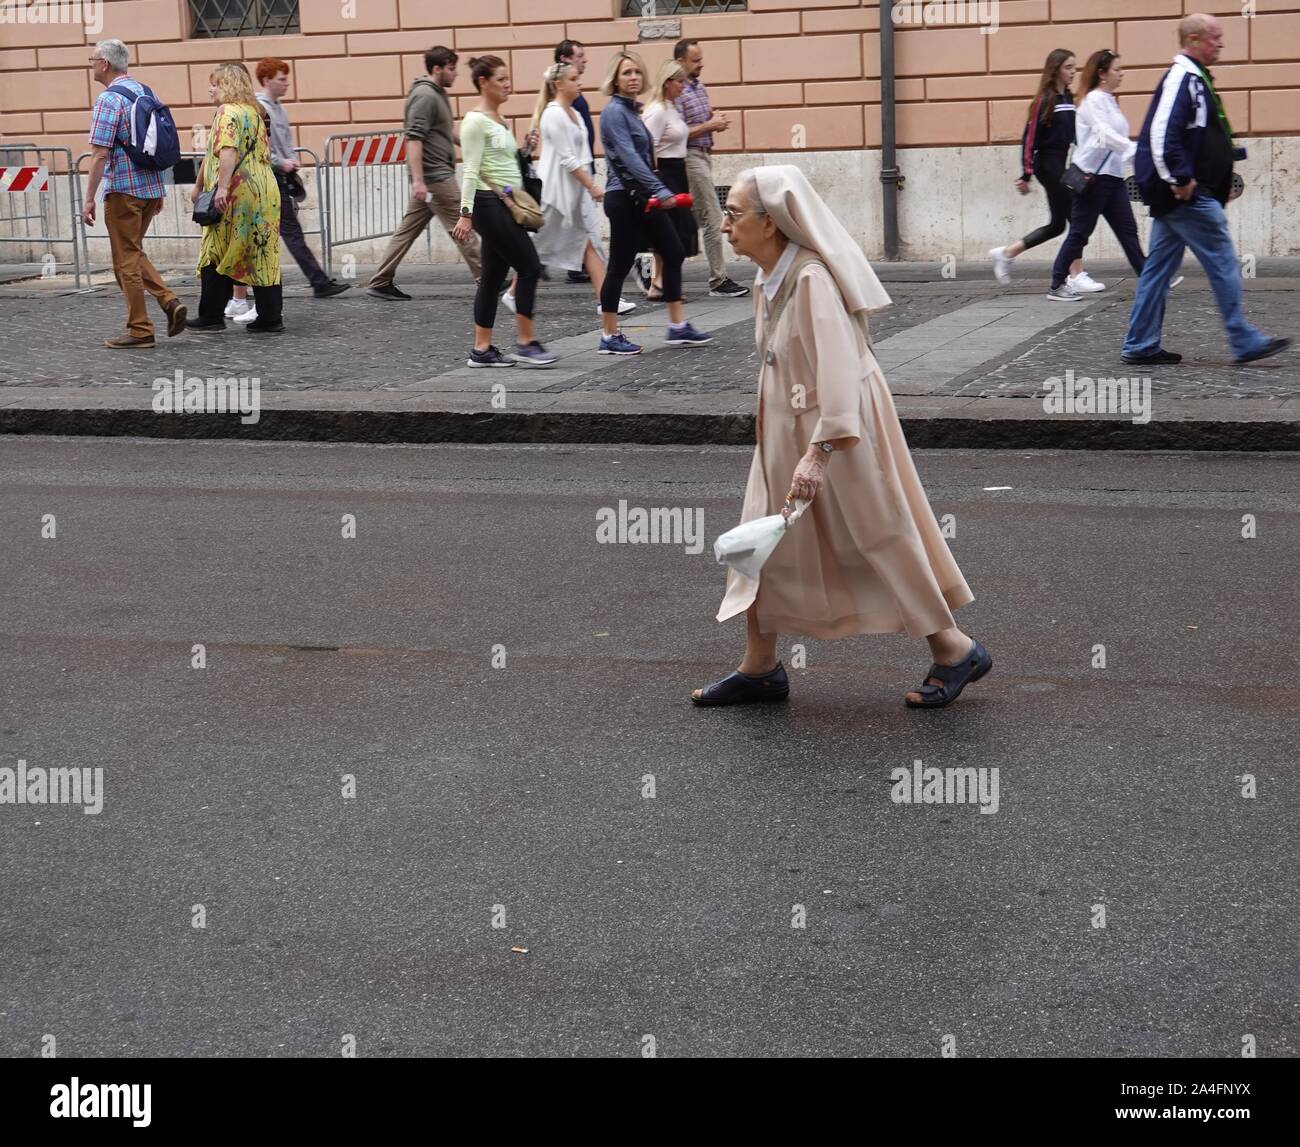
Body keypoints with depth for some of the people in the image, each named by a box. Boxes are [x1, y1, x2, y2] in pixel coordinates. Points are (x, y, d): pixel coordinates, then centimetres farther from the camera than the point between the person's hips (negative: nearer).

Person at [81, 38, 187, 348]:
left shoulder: (108, 99, -14)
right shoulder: (145, 92, 11)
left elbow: (100, 154, -18)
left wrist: (89, 199, -14)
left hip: (123, 190, -8)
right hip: (151, 187, 8)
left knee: (126, 261, 1)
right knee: (134, 253, 20)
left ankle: (140, 331, 4)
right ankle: (170, 302, 4)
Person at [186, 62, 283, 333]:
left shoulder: (227, 112, -8)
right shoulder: (254, 112, 20)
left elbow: (227, 152, -23)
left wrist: (222, 186, -30)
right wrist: (200, 184, 31)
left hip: (236, 196, -8)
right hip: (265, 195, 8)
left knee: (216, 255, 1)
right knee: (263, 257, 6)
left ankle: (211, 317, 5)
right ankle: (271, 318, 4)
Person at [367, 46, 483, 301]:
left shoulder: (437, 94, 16)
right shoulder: (425, 96, -15)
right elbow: (414, 139, -21)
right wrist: (418, 180, -26)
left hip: (431, 177, 10)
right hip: (435, 176, -10)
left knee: (409, 229, 10)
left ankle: (381, 283, 12)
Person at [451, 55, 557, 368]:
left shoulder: (498, 119, 16)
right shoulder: (476, 121, -12)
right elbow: (471, 171, -18)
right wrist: (466, 213, -21)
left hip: (504, 204, 9)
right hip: (488, 204, -9)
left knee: (494, 276, 8)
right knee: (530, 267, -9)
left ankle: (482, 349, 10)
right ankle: (526, 344, -4)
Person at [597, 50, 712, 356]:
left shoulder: (631, 110, 13)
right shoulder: (614, 112, -14)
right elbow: (629, 158, -24)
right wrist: (661, 191, -30)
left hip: (642, 197, 9)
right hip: (624, 199, -9)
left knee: (674, 253, 9)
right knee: (620, 266, -3)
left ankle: (678, 328, 14)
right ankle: (610, 337, 6)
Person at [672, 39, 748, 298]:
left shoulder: (700, 87, 13)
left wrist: (717, 122, 2)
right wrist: (709, 126, -16)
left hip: (704, 156, 9)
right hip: (691, 158, -9)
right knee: (713, 219, -8)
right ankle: (718, 280, -4)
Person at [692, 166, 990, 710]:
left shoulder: (811, 279, -24)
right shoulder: (768, 281, 6)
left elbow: (837, 367, -31)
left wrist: (819, 449, -37)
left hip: (839, 427, -9)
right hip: (787, 430, 9)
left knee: (875, 537, 1)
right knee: (768, 541, 11)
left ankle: (955, 650, 15)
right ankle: (759, 669, 22)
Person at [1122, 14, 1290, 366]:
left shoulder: (1195, 79, 18)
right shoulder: (1181, 78, -14)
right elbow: (1161, 135, -25)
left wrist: (1222, 183, 19)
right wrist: (1180, 180, -22)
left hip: (1184, 195, 10)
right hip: (1187, 195, -10)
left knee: (1159, 268, 10)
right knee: (1223, 265, -4)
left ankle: (1140, 346, 12)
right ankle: (1245, 343, 1)